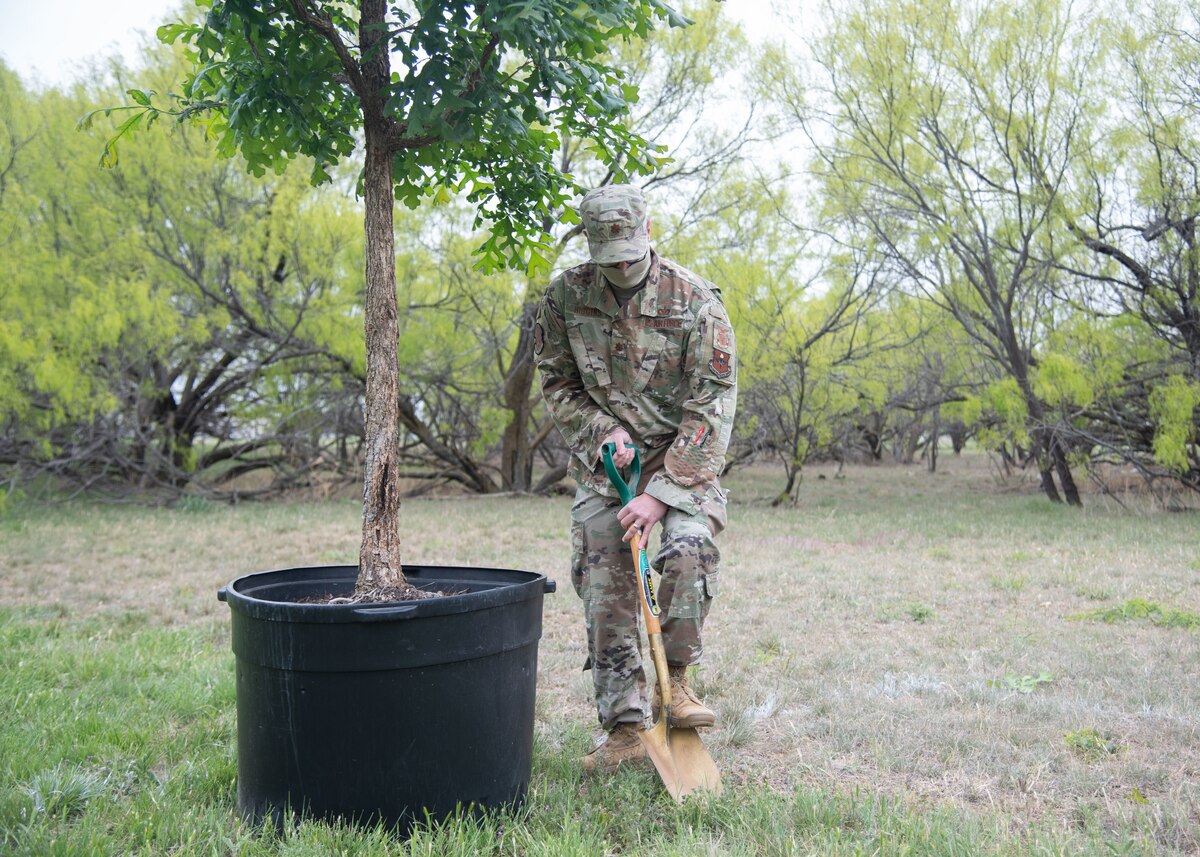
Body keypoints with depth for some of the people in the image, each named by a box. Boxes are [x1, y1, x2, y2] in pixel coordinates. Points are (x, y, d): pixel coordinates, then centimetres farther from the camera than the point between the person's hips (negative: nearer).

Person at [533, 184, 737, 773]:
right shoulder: (565, 297, -5)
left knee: (690, 548, -29)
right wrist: (604, 431, -13)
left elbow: (710, 408, -16)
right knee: (605, 598, -3)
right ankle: (625, 729, 9)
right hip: (602, 464, 2)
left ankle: (676, 677, -6)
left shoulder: (694, 301, -14)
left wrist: (661, 494, -22)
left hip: (682, 459, -2)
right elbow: (557, 386, 6)